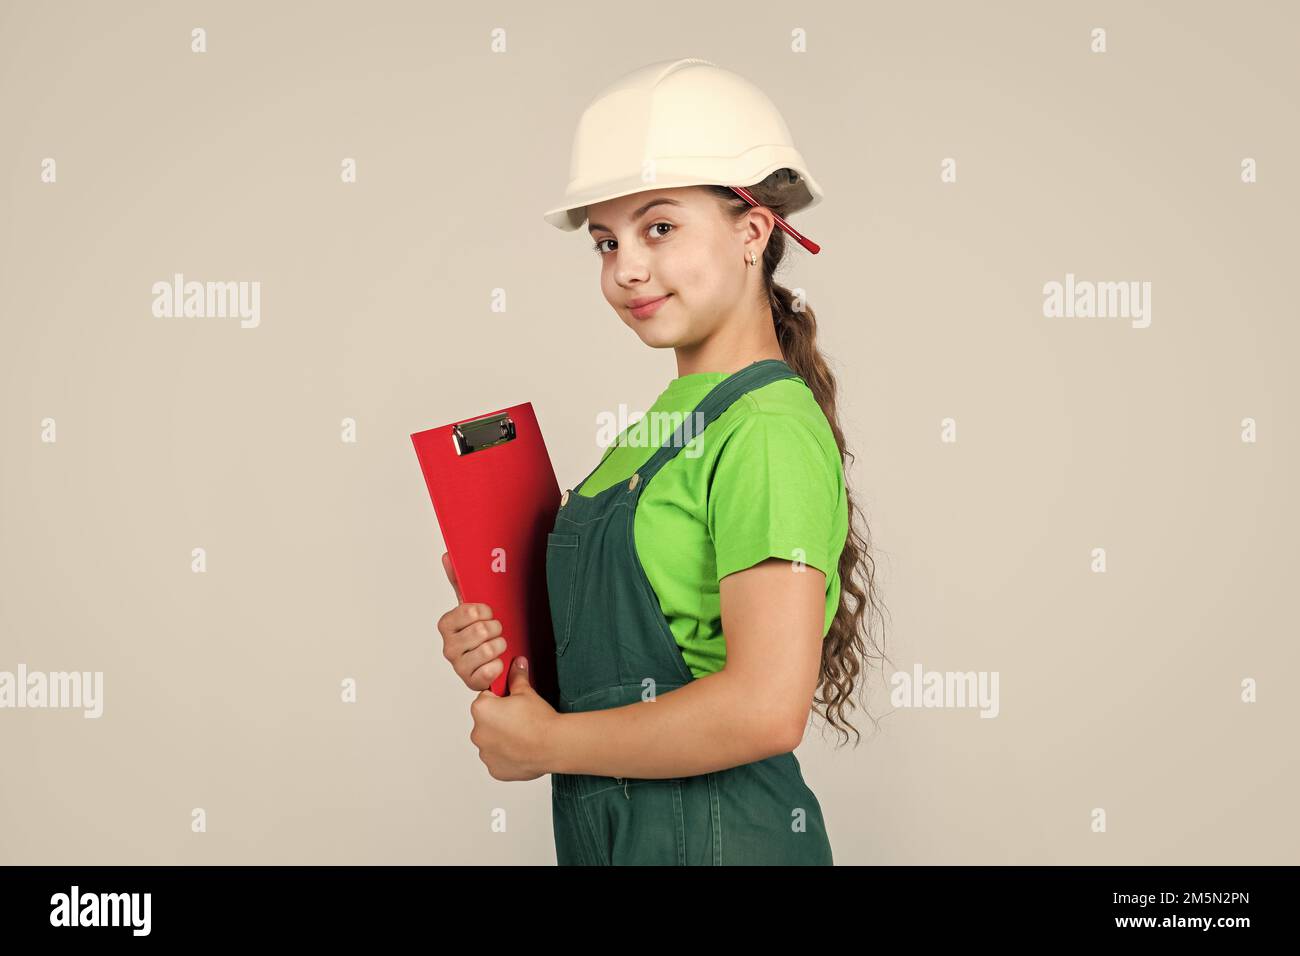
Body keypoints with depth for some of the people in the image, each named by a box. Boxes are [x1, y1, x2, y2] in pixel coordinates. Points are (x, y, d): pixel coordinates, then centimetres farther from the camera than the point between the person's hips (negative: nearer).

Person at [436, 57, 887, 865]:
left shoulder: (771, 428, -18)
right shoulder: (667, 422, 8)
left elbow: (765, 708, -26)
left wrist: (542, 743, -15)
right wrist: (501, 650, -3)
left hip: (713, 834, -7)